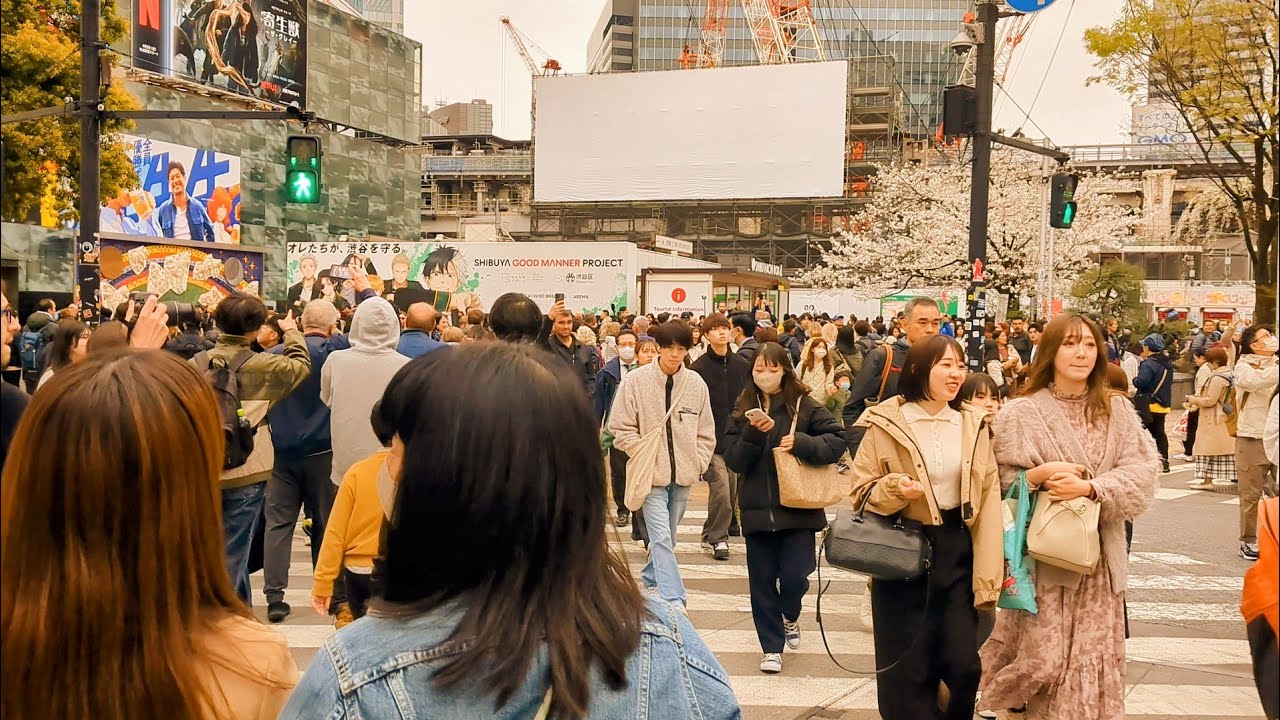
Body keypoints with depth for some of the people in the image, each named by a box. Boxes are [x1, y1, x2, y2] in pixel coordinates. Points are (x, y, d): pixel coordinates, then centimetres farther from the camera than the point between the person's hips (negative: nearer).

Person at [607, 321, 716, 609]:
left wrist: (698, 462, 1)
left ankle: (649, 581, 38)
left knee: (667, 539, 17)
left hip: (683, 474, 4)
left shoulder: (696, 383, 1)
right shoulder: (636, 380, -8)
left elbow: (705, 432, 11)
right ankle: (674, 602, -13)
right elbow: (621, 428, -3)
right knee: (661, 539, -11)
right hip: (651, 474, -4)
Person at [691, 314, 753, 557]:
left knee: (733, 489, 11)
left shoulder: (742, 365, 7)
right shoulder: (699, 368, -6)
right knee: (721, 487, -13)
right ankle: (716, 537, 3)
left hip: (736, 439, 5)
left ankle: (713, 534, 30)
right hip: (711, 440, -5)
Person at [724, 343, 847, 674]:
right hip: (757, 509, 2)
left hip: (797, 508, -2)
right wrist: (754, 434, -17)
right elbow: (733, 460, -1)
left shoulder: (804, 406, -3)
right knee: (762, 581, 7)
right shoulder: (743, 411, 5)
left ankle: (790, 616, 30)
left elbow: (837, 442, -8)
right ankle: (772, 646, 21)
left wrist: (800, 443, -21)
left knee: (794, 577, -4)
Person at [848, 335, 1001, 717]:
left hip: (958, 552, 3)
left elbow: (988, 500, 3)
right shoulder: (885, 423, -7)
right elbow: (862, 492, -1)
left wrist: (988, 574, -2)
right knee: (908, 671, 4)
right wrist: (895, 489, -23)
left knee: (964, 666, 3)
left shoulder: (974, 424, 4)